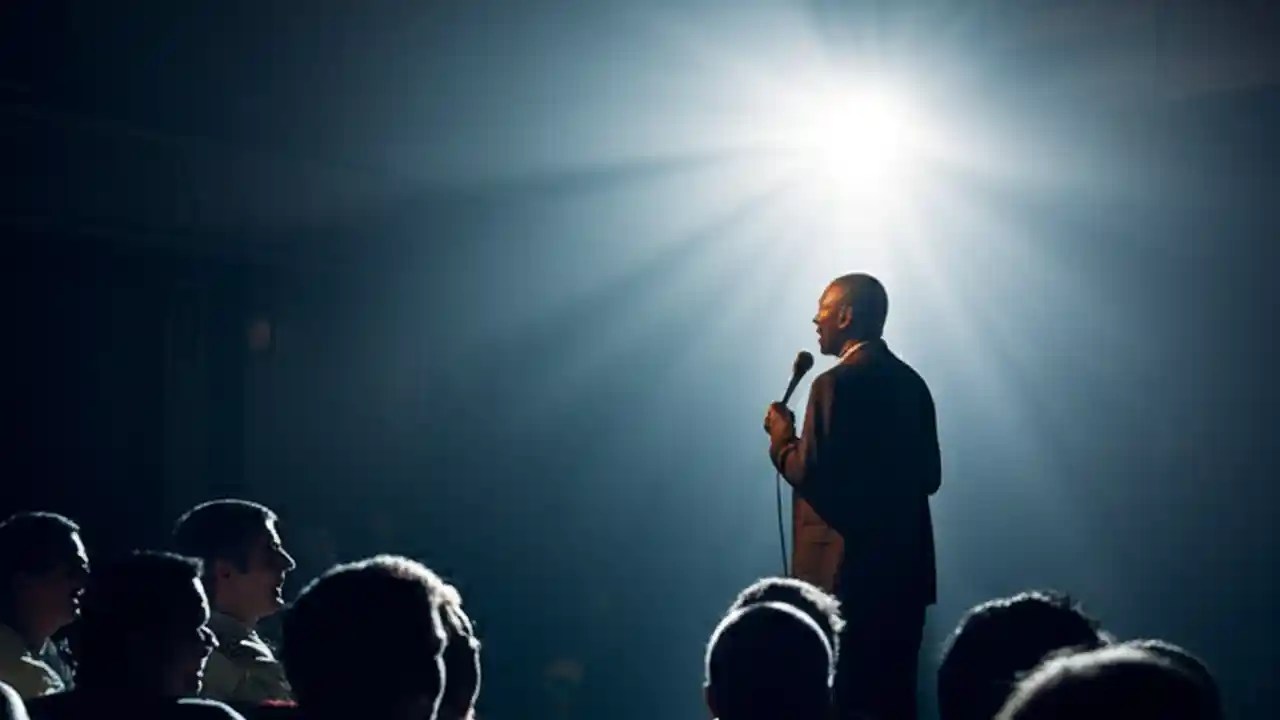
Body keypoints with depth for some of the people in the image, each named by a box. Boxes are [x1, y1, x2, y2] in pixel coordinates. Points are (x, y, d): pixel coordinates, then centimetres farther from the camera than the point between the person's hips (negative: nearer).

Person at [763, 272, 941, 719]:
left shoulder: (838, 383, -14)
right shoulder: (910, 382, 11)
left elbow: (812, 477, -18)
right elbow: (929, 477, 15)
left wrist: (782, 438, -1)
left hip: (857, 567, -8)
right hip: (907, 565, 8)